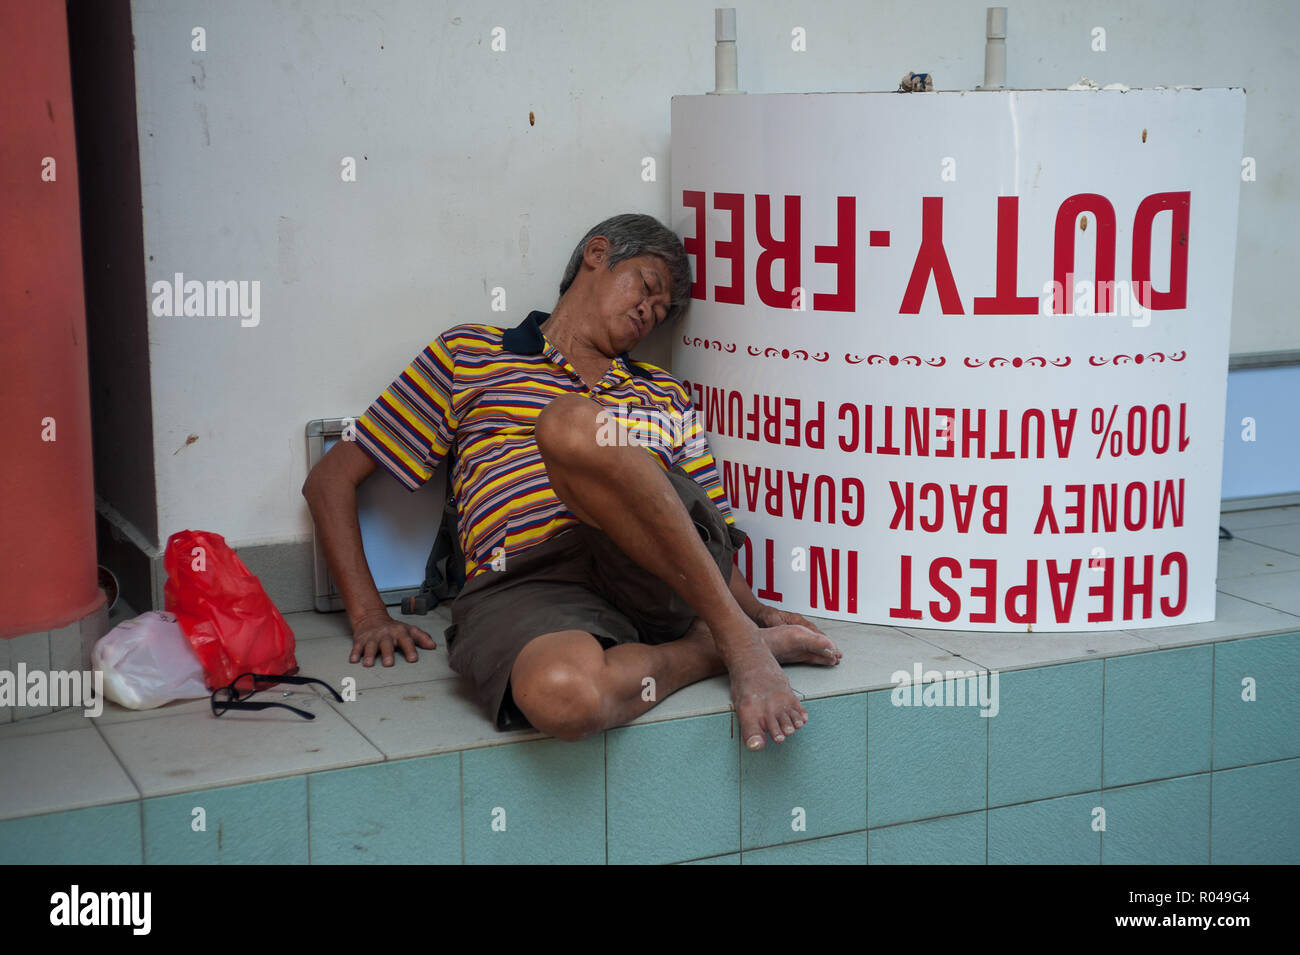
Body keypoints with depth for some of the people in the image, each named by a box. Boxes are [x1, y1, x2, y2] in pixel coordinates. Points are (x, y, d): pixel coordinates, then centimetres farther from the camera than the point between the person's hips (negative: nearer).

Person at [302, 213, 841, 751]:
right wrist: (368, 616, 8)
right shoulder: (469, 356, 24)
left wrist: (757, 613, 6)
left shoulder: (667, 396, 33)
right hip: (524, 581, -2)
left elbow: (716, 534, 28)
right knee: (561, 694, -42)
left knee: (573, 423, -31)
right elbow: (331, 480, 21)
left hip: (660, 572, 2)